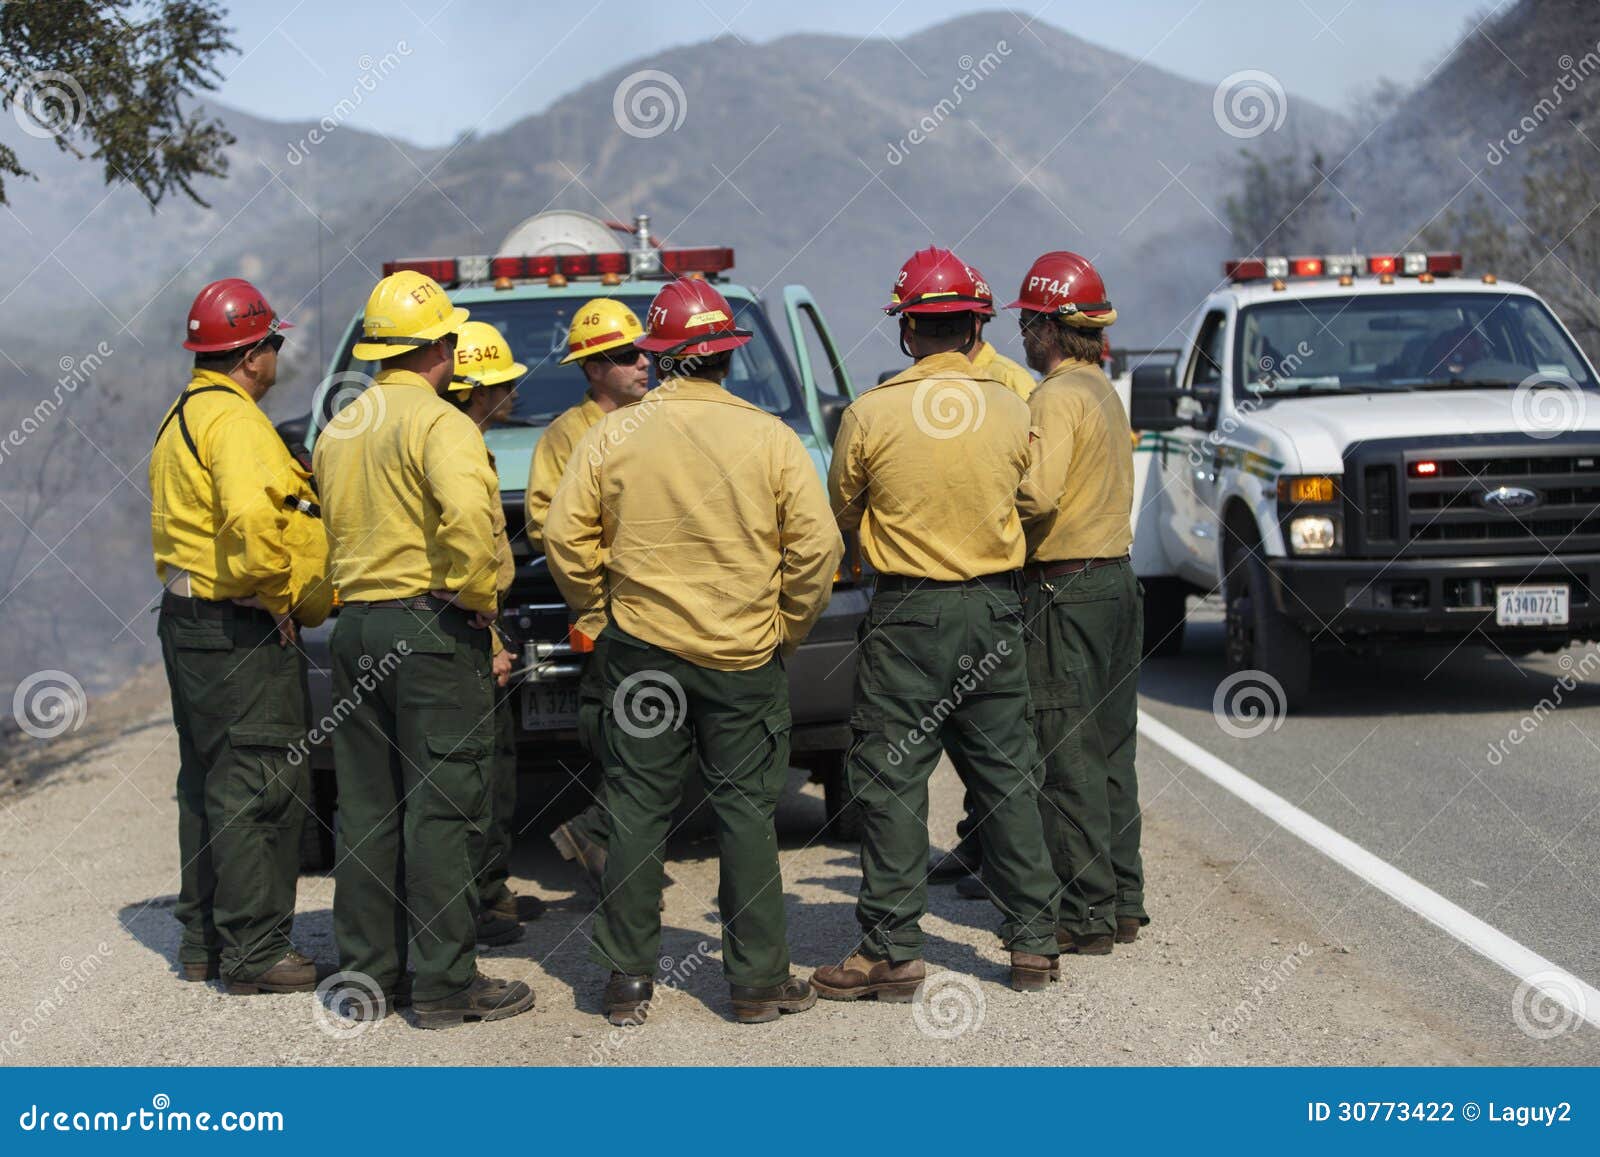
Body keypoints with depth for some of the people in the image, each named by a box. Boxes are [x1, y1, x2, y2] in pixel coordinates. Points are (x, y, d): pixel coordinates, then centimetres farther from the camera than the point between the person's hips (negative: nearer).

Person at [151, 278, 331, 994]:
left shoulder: (181, 418, 17)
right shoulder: (234, 420, -16)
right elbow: (251, 518, -31)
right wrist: (280, 594, -18)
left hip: (187, 618, 11)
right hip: (240, 632, -11)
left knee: (208, 787, 16)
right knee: (257, 789, -6)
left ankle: (203, 940, 23)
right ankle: (255, 952, -4)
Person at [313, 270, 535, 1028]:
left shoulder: (338, 430, 14)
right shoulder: (439, 424, -11)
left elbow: (332, 524, 15)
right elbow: (466, 514, -28)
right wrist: (478, 596, -15)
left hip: (354, 625, 7)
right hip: (430, 626, -7)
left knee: (365, 810, 11)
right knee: (441, 809, -4)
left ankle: (367, 974, 16)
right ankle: (444, 984, -2)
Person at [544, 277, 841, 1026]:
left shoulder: (613, 437, -4)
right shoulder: (769, 438, -6)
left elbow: (565, 538, -2)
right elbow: (816, 546, -7)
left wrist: (598, 613, 12)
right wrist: (788, 626, 7)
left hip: (641, 650, 1)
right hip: (746, 655, -1)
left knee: (637, 813, 8)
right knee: (746, 813, 7)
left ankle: (627, 980, 12)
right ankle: (759, 980, 11)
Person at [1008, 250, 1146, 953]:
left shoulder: (1057, 397, -13)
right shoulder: (1106, 393, 16)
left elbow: (1036, 495, -24)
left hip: (1066, 591, -9)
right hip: (1117, 578, 9)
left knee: (1068, 761, -5)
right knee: (1111, 753, 13)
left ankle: (1086, 918, -3)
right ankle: (1122, 905, 17)